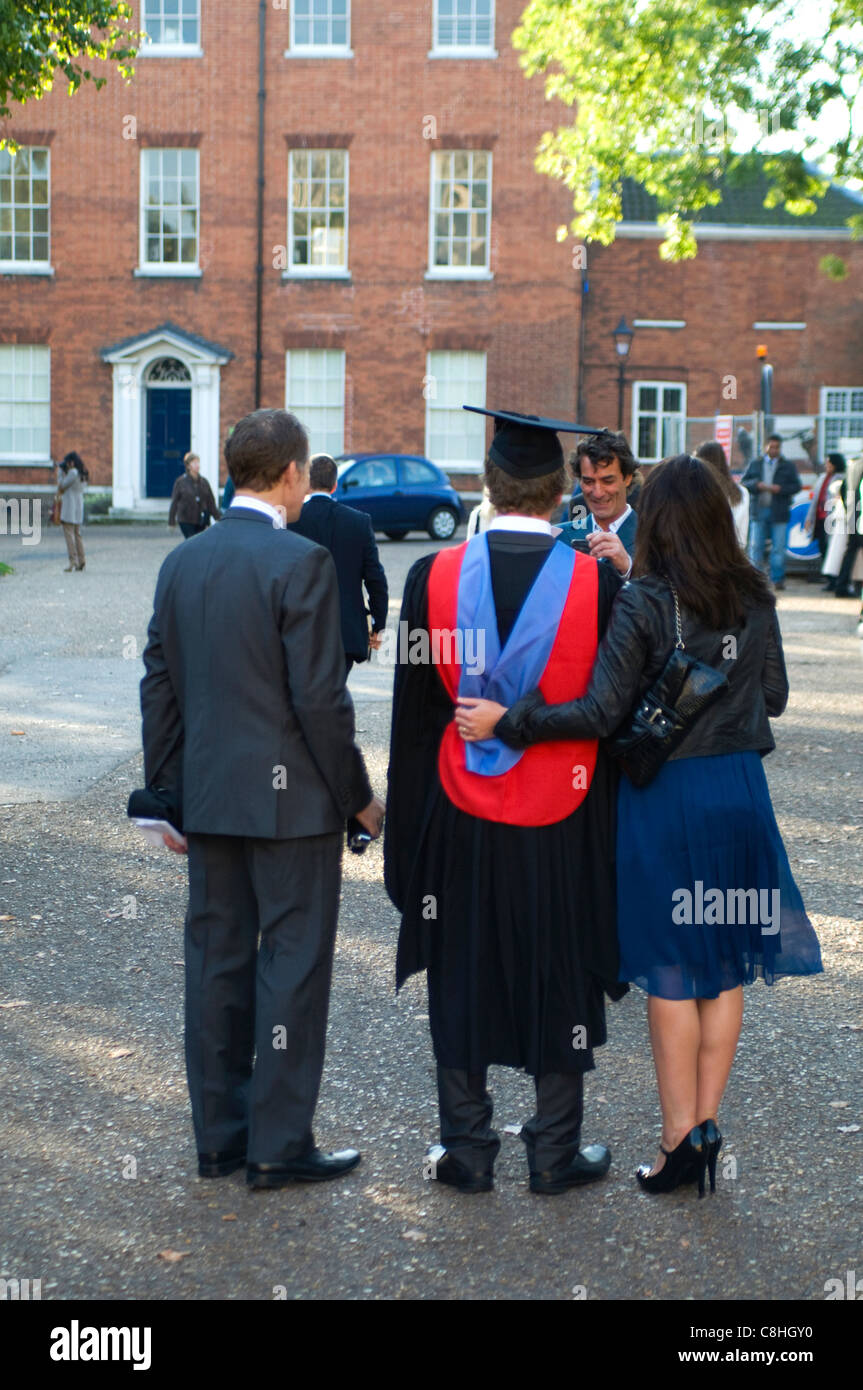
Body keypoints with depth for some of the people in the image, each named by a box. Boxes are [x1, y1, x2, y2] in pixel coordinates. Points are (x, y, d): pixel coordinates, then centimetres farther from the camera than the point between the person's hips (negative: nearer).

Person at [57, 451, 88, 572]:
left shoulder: (73, 472, -14)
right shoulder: (83, 474, 13)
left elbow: (62, 487, -9)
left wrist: (61, 472, 1)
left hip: (69, 507, -9)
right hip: (79, 507, 9)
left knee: (69, 534, -9)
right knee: (77, 534, 13)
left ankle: (72, 561, -15)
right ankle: (81, 560, 10)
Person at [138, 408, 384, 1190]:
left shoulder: (182, 562, 7)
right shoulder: (301, 562, -14)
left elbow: (160, 689, 10)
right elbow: (320, 698, -16)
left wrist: (170, 798, 16)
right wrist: (357, 796, -6)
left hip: (209, 798, 7)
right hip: (290, 798, -6)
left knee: (217, 963, 12)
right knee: (293, 963, 2)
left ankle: (220, 1138, 21)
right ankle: (279, 1146, 8)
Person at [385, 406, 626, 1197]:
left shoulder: (434, 578, -8)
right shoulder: (597, 583, -11)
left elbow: (413, 713, -1)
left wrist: (411, 828, 8)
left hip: (461, 821, 1)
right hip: (561, 831, -1)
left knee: (461, 985, 13)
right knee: (559, 981, 12)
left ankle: (468, 1151, 21)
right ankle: (556, 1153, 21)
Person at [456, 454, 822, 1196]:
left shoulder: (641, 604, -14)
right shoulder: (754, 597, 1)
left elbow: (601, 712, -19)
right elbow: (774, 697, 9)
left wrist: (506, 721, -13)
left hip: (664, 797, -4)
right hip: (740, 792, 4)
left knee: (673, 969, 5)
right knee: (726, 963, 12)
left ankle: (681, 1135, 10)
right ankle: (707, 1122, 17)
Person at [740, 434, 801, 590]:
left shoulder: (787, 466, 9)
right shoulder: (755, 464, 12)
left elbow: (796, 486, 3)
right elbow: (743, 482, 7)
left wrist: (780, 489, -13)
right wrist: (757, 485, -12)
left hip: (778, 513, -1)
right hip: (758, 512, 1)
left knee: (778, 548, -1)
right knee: (755, 546, -1)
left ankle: (777, 579, 6)